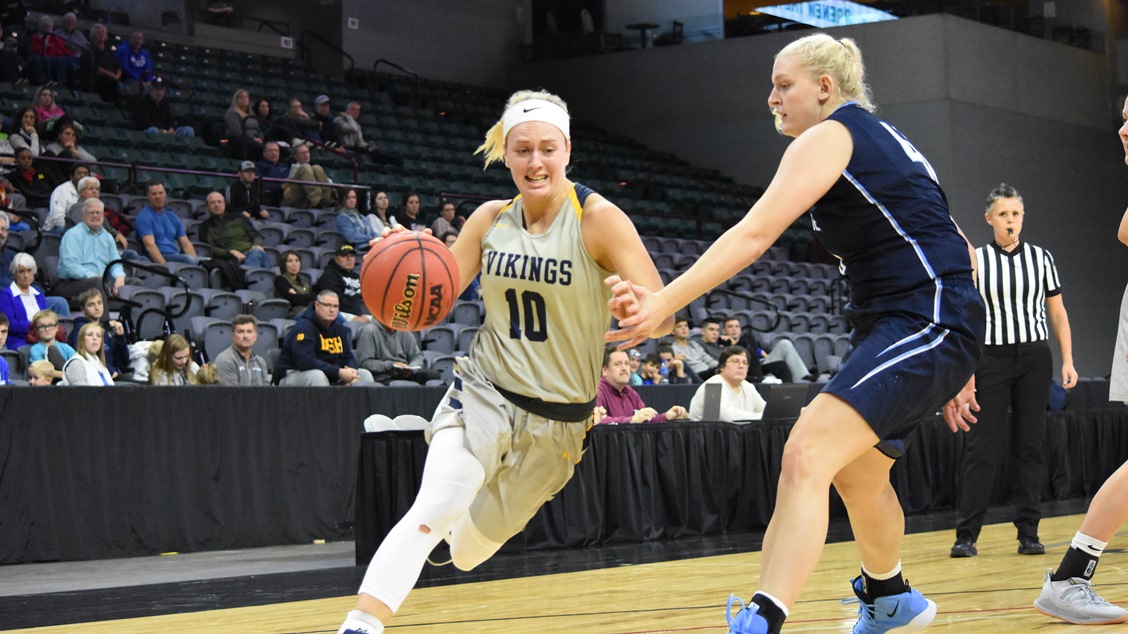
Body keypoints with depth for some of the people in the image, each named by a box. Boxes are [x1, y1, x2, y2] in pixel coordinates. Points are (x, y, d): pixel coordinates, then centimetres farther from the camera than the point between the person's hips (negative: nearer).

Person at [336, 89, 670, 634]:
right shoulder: (490, 220, -2)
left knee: (482, 535, 18)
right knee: (434, 510, -25)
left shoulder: (598, 219, -14)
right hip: (483, 391, 1)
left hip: (557, 417, -1)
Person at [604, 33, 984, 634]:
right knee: (858, 473, 27)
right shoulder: (881, 139, 21)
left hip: (925, 326, -10)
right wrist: (955, 366, 25)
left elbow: (754, 234, -20)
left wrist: (663, 303, -26)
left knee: (806, 455, -23)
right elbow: (954, 246, 22)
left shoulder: (829, 136, -7)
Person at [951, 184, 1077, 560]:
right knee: (982, 447, -6)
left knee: (1030, 445, 3)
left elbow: (1058, 313, 11)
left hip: (1034, 357, 2)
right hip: (991, 357, -2)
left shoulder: (1040, 258, 8)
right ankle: (966, 535, -3)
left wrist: (1068, 360, 2)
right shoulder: (975, 261, 3)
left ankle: (1028, 533, 8)